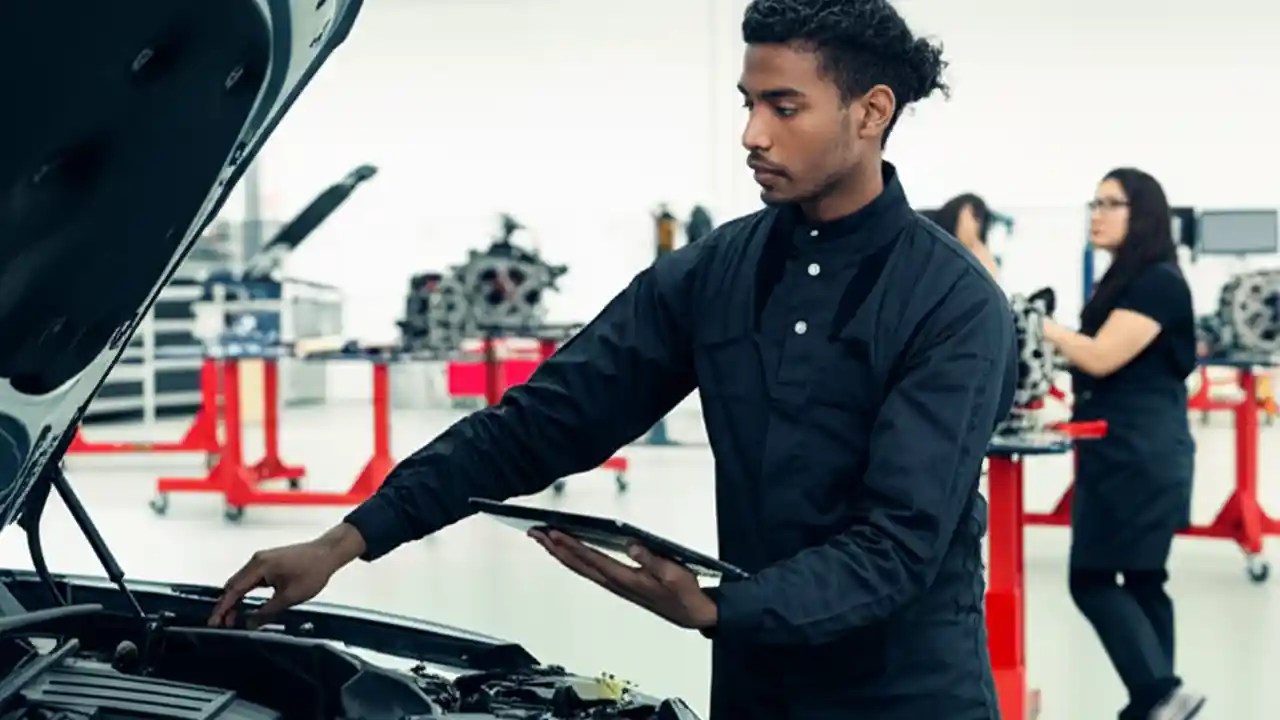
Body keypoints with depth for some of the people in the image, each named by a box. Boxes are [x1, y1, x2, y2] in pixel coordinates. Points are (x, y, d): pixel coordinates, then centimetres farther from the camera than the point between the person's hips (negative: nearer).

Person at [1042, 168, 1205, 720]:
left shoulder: (1159, 281, -12)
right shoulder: (1120, 282, 17)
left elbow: (1103, 357, -18)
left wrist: (1039, 324, -11)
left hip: (1142, 457, -10)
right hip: (1117, 455, 10)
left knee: (1092, 581, -11)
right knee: (1140, 581, 9)